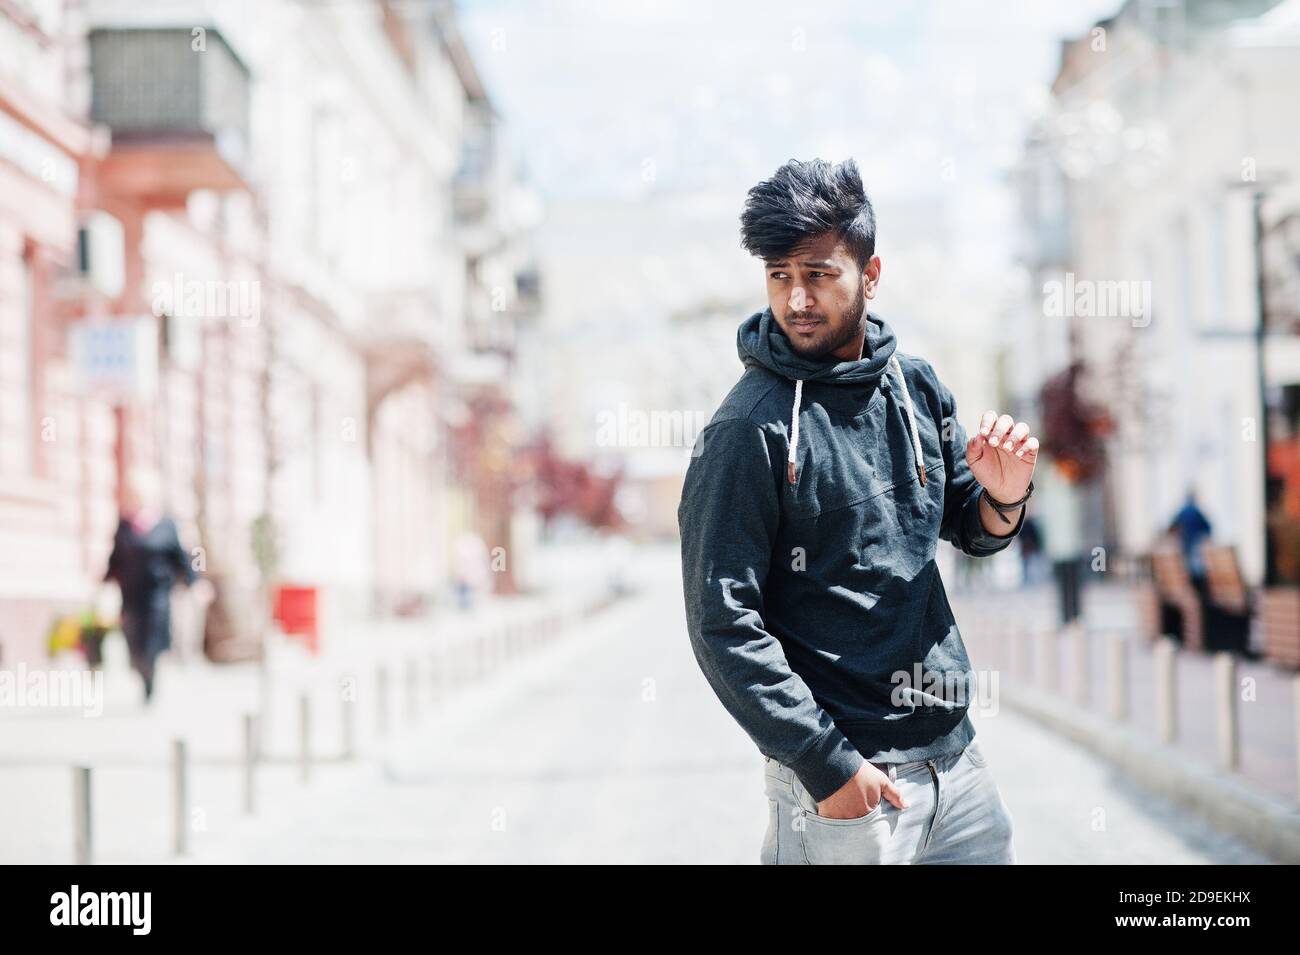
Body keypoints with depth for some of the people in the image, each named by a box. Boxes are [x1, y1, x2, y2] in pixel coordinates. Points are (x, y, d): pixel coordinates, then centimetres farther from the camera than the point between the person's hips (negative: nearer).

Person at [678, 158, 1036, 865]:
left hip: (956, 751, 6)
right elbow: (722, 624, -15)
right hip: (840, 781, -6)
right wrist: (826, 763, -17)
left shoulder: (915, 384, 5)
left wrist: (1002, 497, -6)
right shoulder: (749, 429, -14)